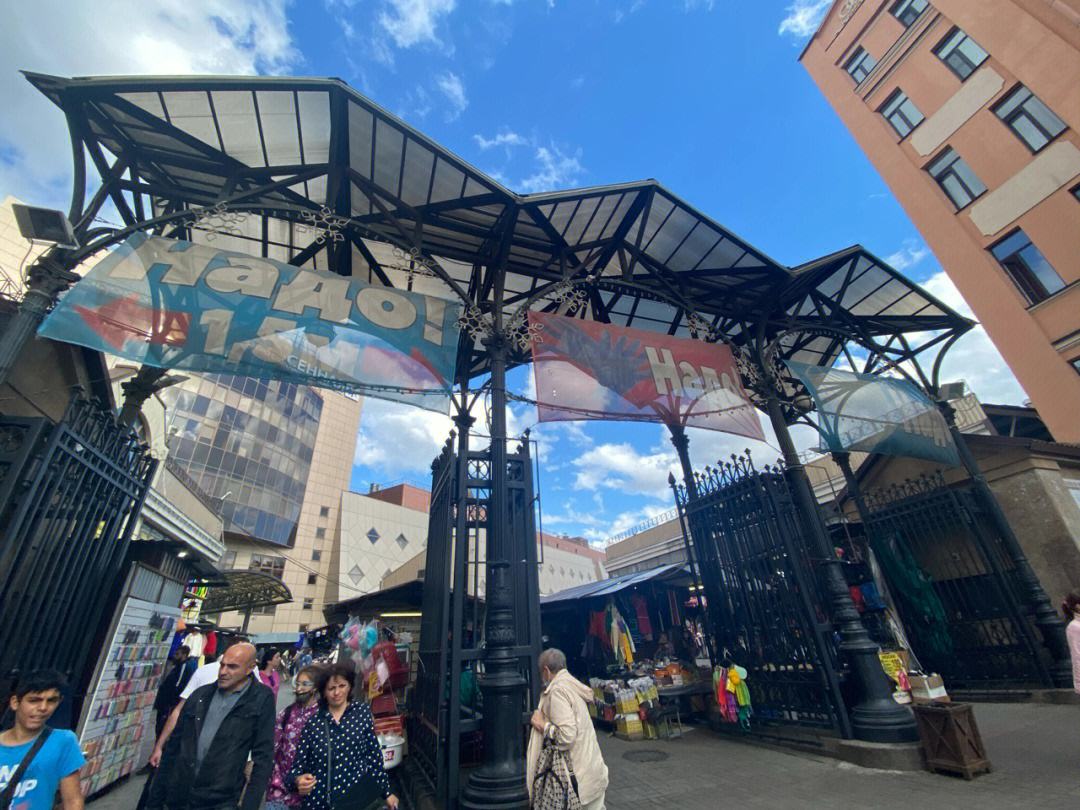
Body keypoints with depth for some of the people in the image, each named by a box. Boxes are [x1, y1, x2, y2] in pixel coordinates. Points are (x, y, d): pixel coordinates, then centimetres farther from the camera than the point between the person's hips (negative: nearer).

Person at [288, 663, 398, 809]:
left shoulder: (362, 711, -4)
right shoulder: (312, 721, -4)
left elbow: (374, 755, 0)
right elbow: (298, 764, -2)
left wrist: (386, 792, 3)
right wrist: (298, 780, -24)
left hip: (356, 798, 0)